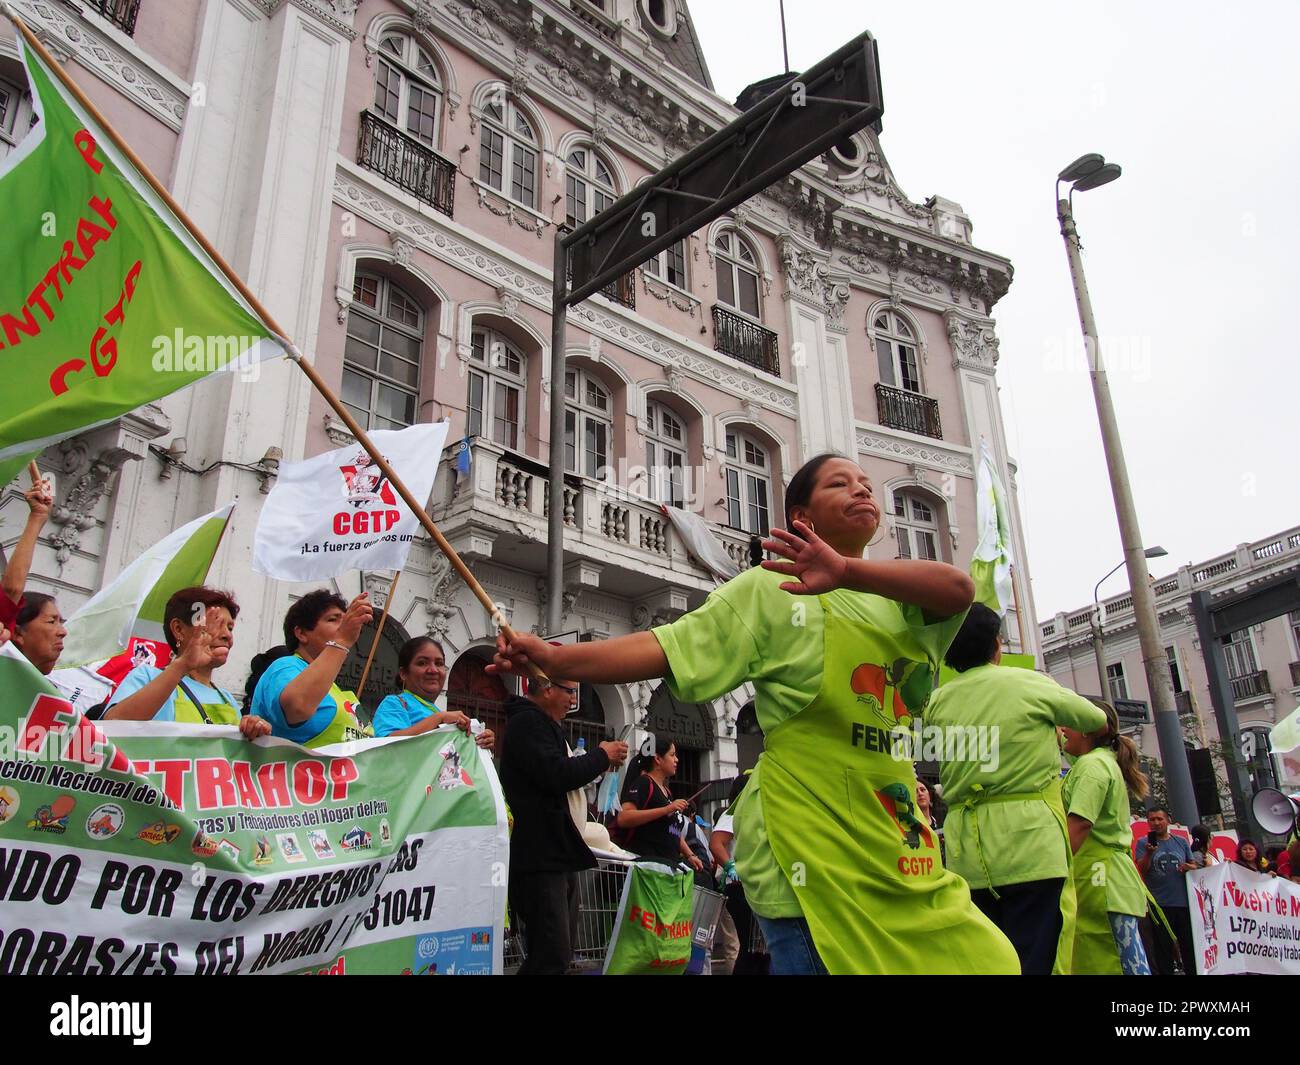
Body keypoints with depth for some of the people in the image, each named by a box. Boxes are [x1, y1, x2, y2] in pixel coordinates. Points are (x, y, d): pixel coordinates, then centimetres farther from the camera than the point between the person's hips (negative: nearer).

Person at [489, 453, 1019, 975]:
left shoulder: (899, 596, 10)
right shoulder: (772, 590, -2)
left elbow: (958, 587, -13)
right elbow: (667, 648, -10)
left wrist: (848, 570, -31)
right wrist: (554, 657, -24)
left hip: (900, 851, 6)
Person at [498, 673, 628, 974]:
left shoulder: (541, 724, 22)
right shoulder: (528, 722, -13)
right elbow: (556, 775, -24)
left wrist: (598, 760, 12)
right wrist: (602, 756, -10)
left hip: (557, 856, 11)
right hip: (541, 858, -11)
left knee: (559, 955, 15)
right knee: (552, 959, -13)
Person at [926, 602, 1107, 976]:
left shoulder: (938, 701, 7)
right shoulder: (1031, 684, 1)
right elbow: (1097, 720, 15)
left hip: (966, 855, 4)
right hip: (1030, 846, -4)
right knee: (1036, 962, -3)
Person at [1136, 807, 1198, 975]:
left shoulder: (1181, 842, 12)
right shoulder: (1144, 843, 3)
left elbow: (1195, 866, 18)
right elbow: (1142, 870, -6)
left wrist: (1189, 867, -5)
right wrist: (1149, 854, -24)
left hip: (1184, 902, 2)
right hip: (1160, 904, -2)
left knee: (1190, 946, 8)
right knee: (1163, 948, 2)